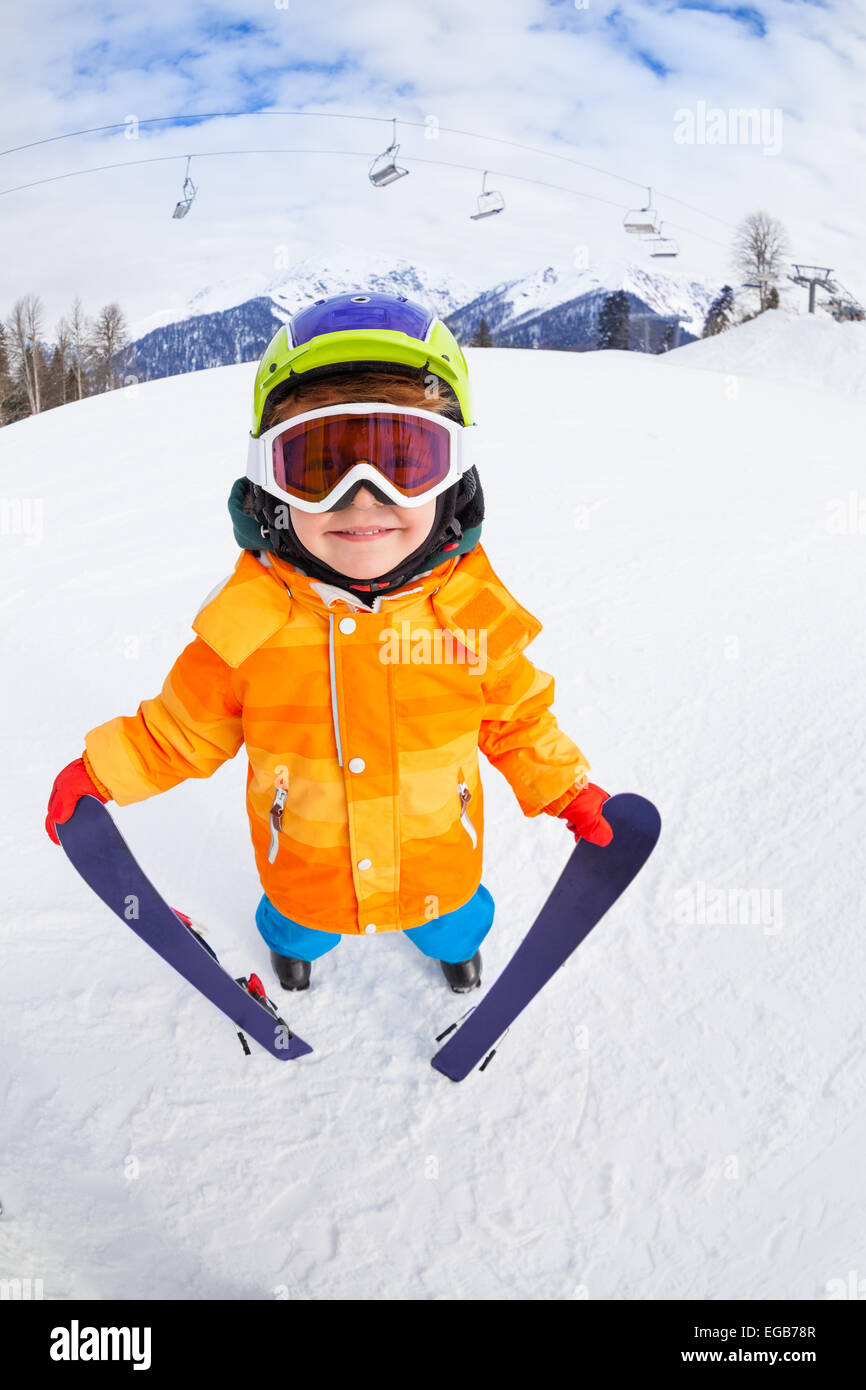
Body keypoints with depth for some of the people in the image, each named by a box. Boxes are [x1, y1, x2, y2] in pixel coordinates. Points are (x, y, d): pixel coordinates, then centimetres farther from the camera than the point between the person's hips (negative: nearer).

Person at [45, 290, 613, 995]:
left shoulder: (474, 609, -22)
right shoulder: (250, 619, -24)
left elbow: (515, 719, -4)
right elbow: (187, 728, -7)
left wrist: (569, 790, -4)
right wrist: (101, 772, -9)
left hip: (438, 855, 1)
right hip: (306, 868, 0)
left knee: (448, 921, 30)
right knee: (302, 924, 30)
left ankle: (455, 938, 68)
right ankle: (293, 940, 68)